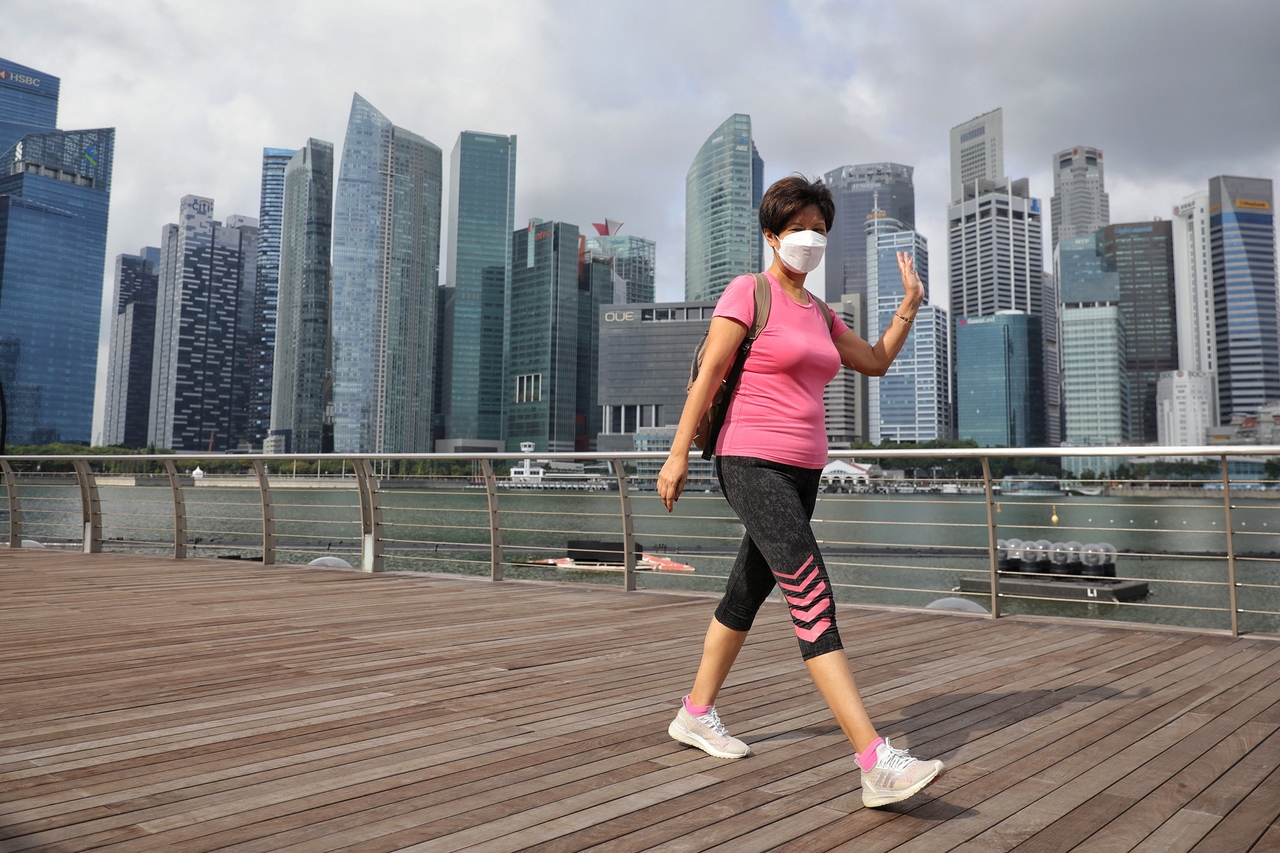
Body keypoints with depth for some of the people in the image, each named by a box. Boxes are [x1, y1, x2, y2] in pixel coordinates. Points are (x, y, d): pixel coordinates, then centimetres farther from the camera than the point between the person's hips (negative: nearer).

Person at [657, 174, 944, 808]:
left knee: (749, 591, 15)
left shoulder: (818, 312, 17)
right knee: (815, 603, -17)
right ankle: (876, 764, -21)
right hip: (751, 464, -8)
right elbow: (708, 375, -7)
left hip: (801, 470, 9)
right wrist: (679, 453, -10)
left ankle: (695, 715, 31)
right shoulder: (748, 291, -4)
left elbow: (877, 362, 25)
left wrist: (910, 305, 13)